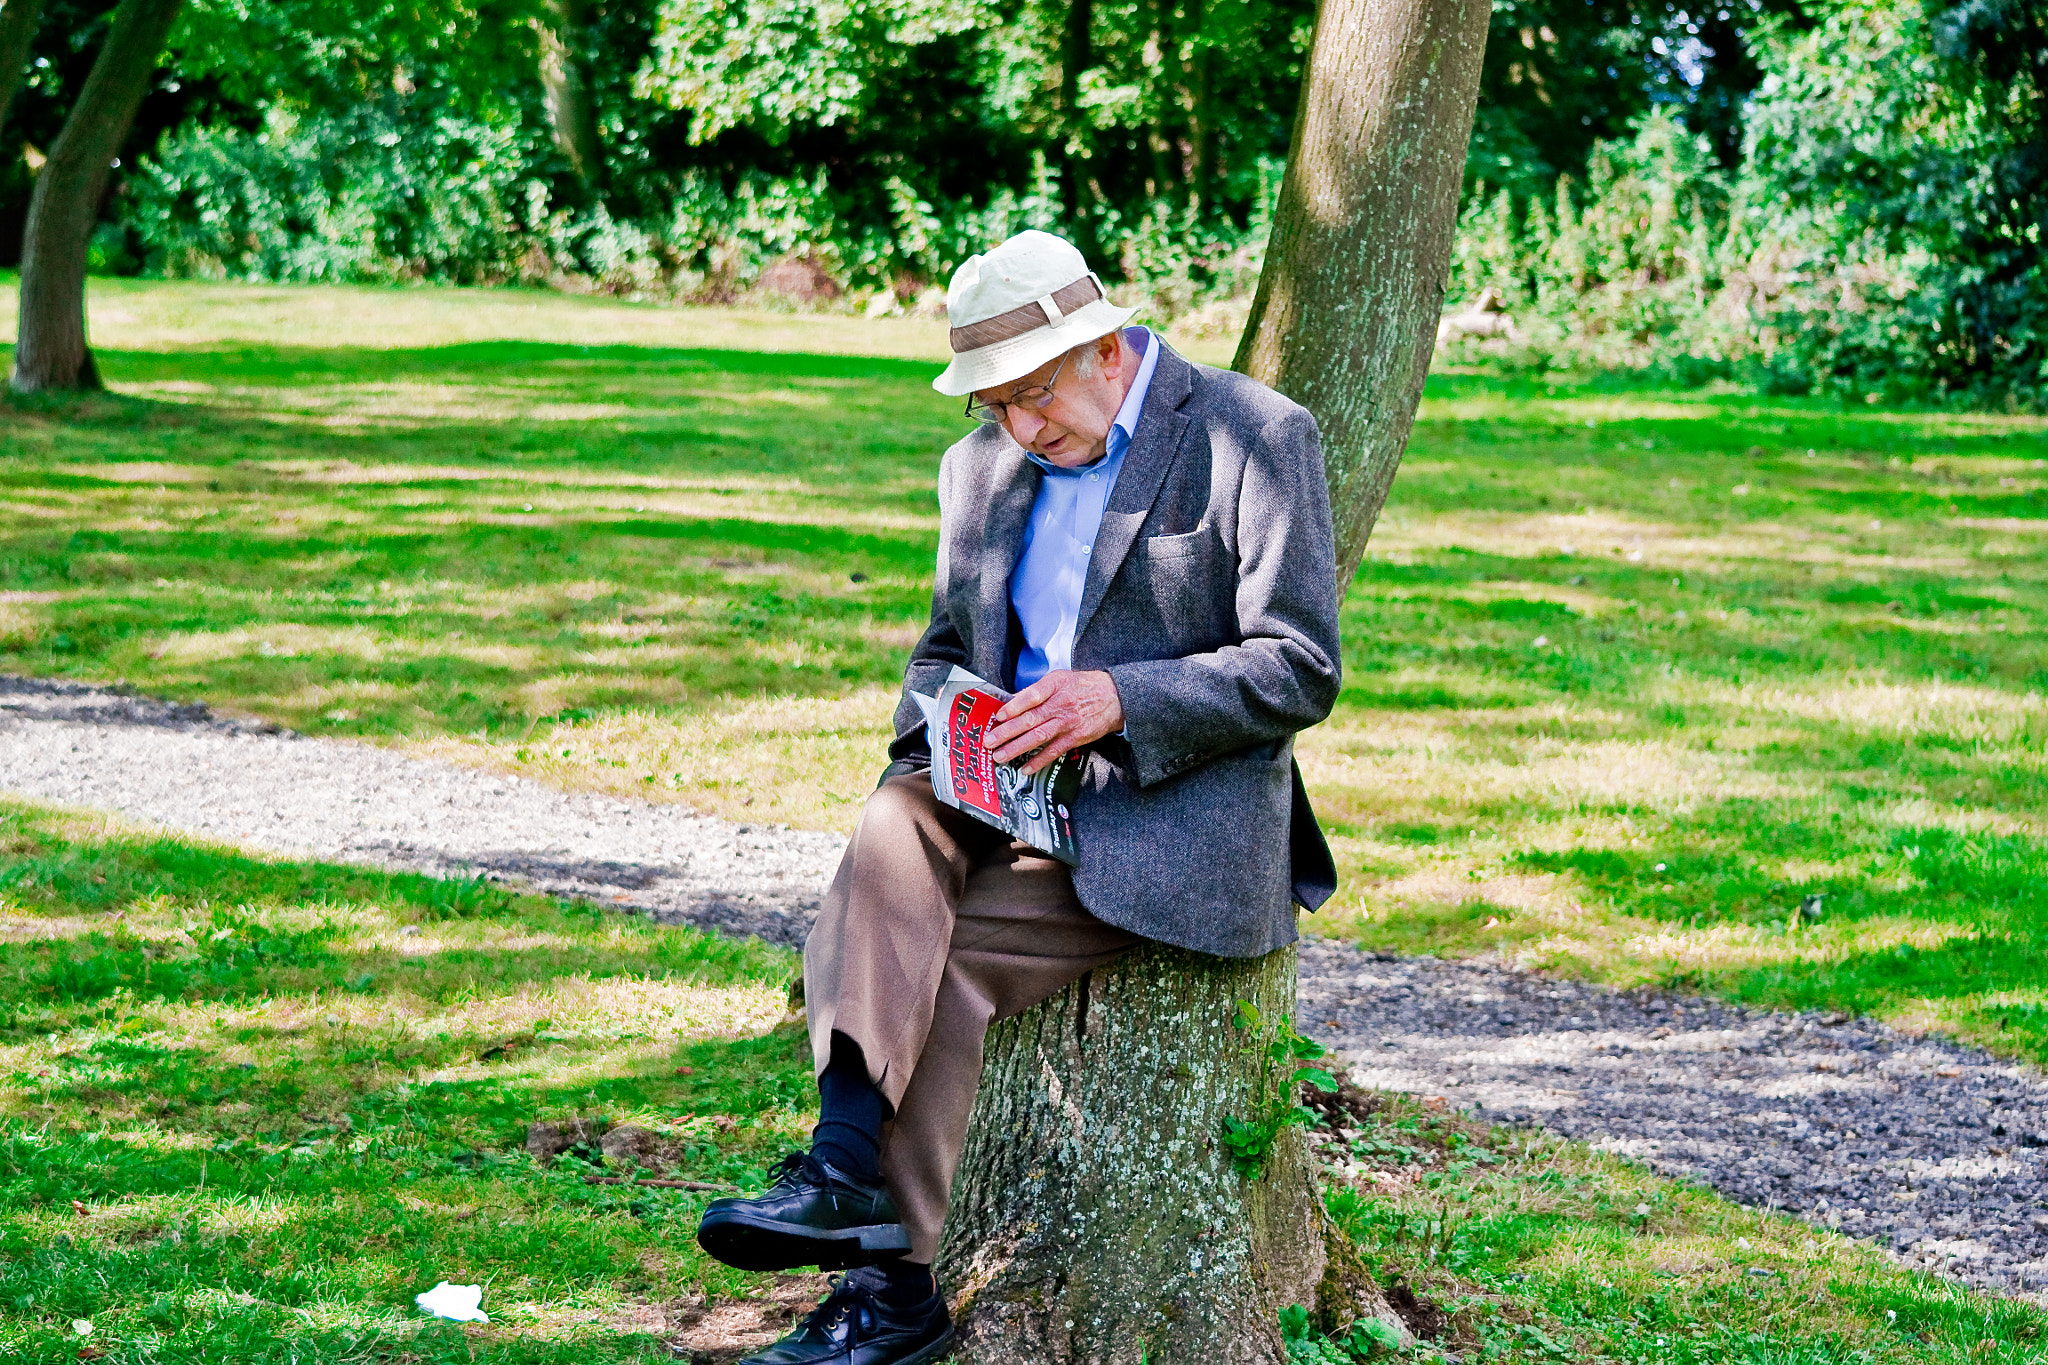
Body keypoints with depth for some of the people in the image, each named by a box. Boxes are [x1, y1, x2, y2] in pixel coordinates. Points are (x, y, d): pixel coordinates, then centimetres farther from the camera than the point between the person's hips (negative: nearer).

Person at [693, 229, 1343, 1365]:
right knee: (891, 831, -29)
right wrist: (945, 718, -2)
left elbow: (1300, 670, -9)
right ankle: (848, 1164, -39)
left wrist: (1114, 701, -21)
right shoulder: (982, 466, 14)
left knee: (943, 959, -25)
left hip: (1172, 811, -5)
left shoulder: (1256, 439, -5)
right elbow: (946, 647, 23)